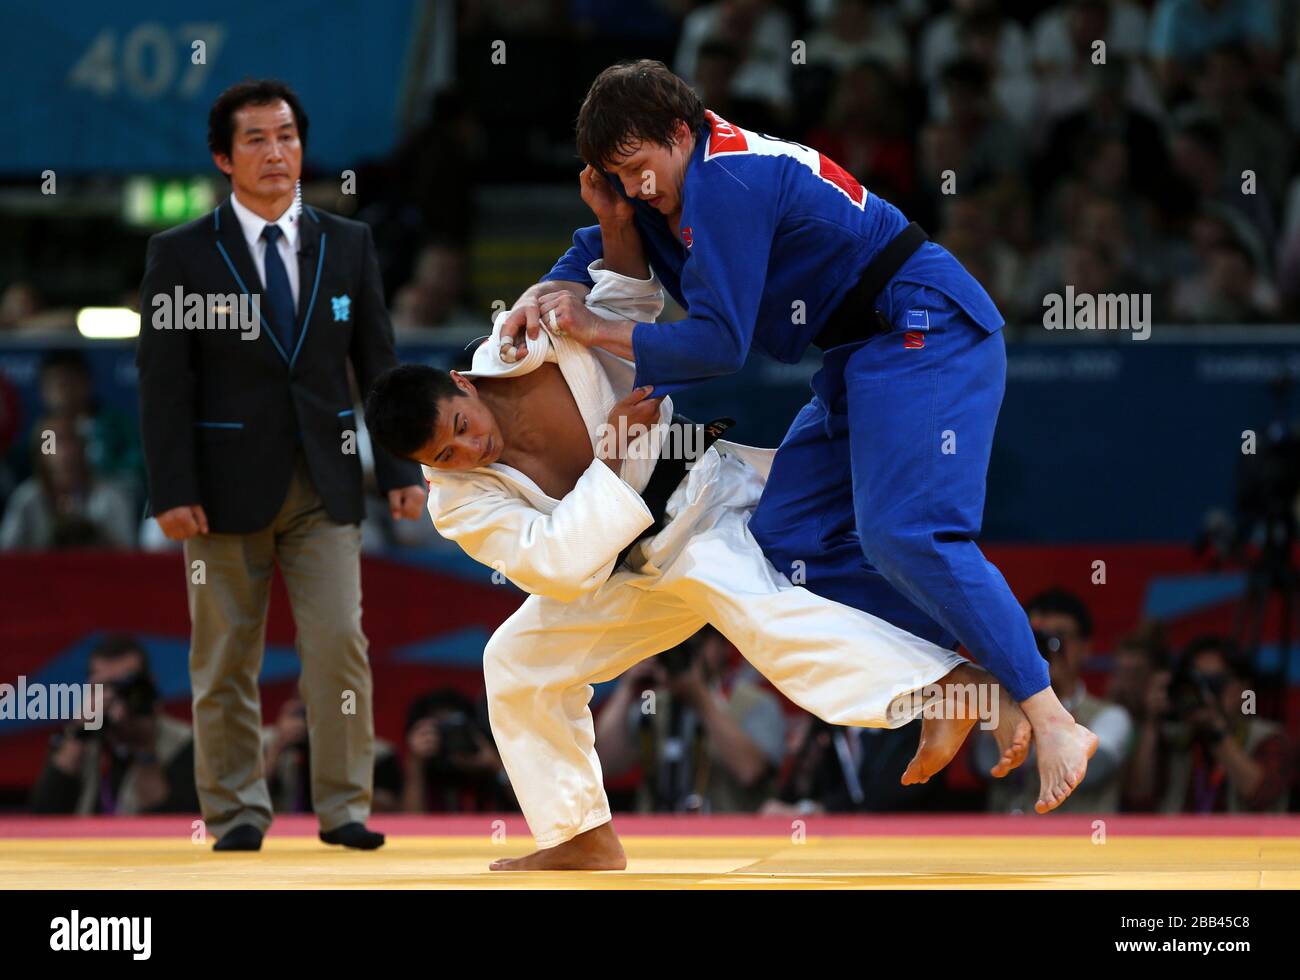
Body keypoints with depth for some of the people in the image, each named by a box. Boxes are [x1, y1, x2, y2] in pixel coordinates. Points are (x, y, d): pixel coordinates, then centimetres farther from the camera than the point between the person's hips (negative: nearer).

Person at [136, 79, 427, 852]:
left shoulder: (349, 245, 9)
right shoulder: (182, 255, 0)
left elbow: (379, 362, 10)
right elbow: (164, 378, -4)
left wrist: (401, 468, 3)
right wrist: (173, 491, -11)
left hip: (326, 484, 2)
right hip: (228, 487, -2)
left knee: (339, 645, -7)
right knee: (226, 660, 2)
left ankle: (343, 808, 2)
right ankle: (236, 814, 11)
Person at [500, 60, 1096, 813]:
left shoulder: (727, 182, -21)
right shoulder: (675, 181, 9)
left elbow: (719, 344, -22)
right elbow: (602, 247, 24)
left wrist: (595, 331, -13)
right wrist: (547, 293, 2)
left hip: (926, 338, -11)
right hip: (864, 357, 11)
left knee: (905, 534, -25)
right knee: (787, 542, 4)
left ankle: (1055, 725, -25)